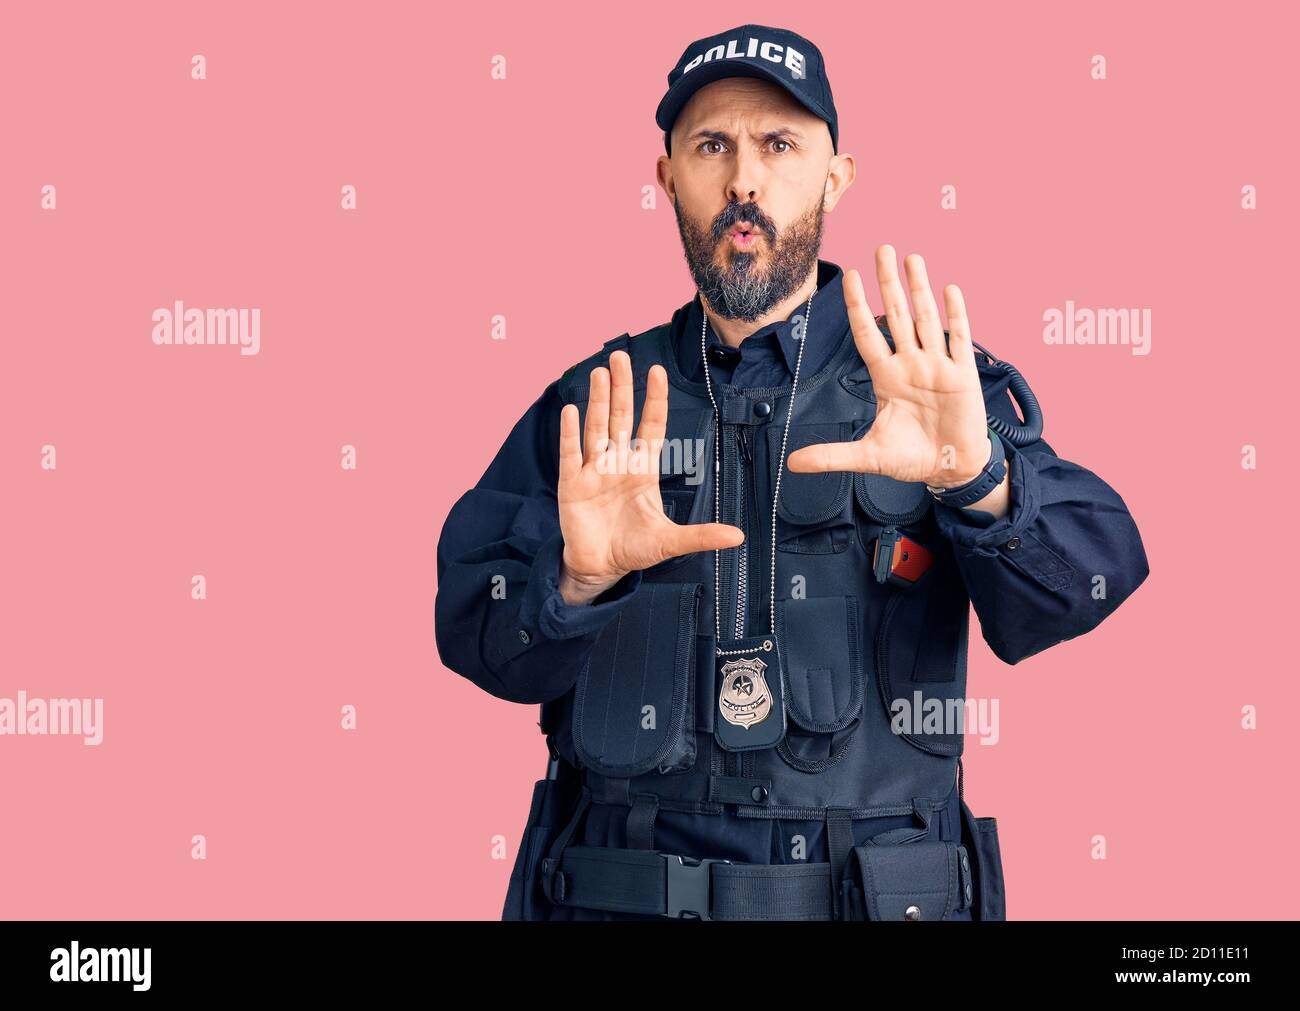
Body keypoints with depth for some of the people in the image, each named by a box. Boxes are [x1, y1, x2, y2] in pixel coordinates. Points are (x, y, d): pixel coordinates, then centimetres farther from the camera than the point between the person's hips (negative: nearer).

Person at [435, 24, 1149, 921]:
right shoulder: (590, 410, 4)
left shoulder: (941, 391, 1)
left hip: (881, 896, -1)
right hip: (624, 901, 1)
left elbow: (1083, 582, -13)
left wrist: (979, 482, -33)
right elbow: (477, 636, -4)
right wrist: (577, 579, -24)